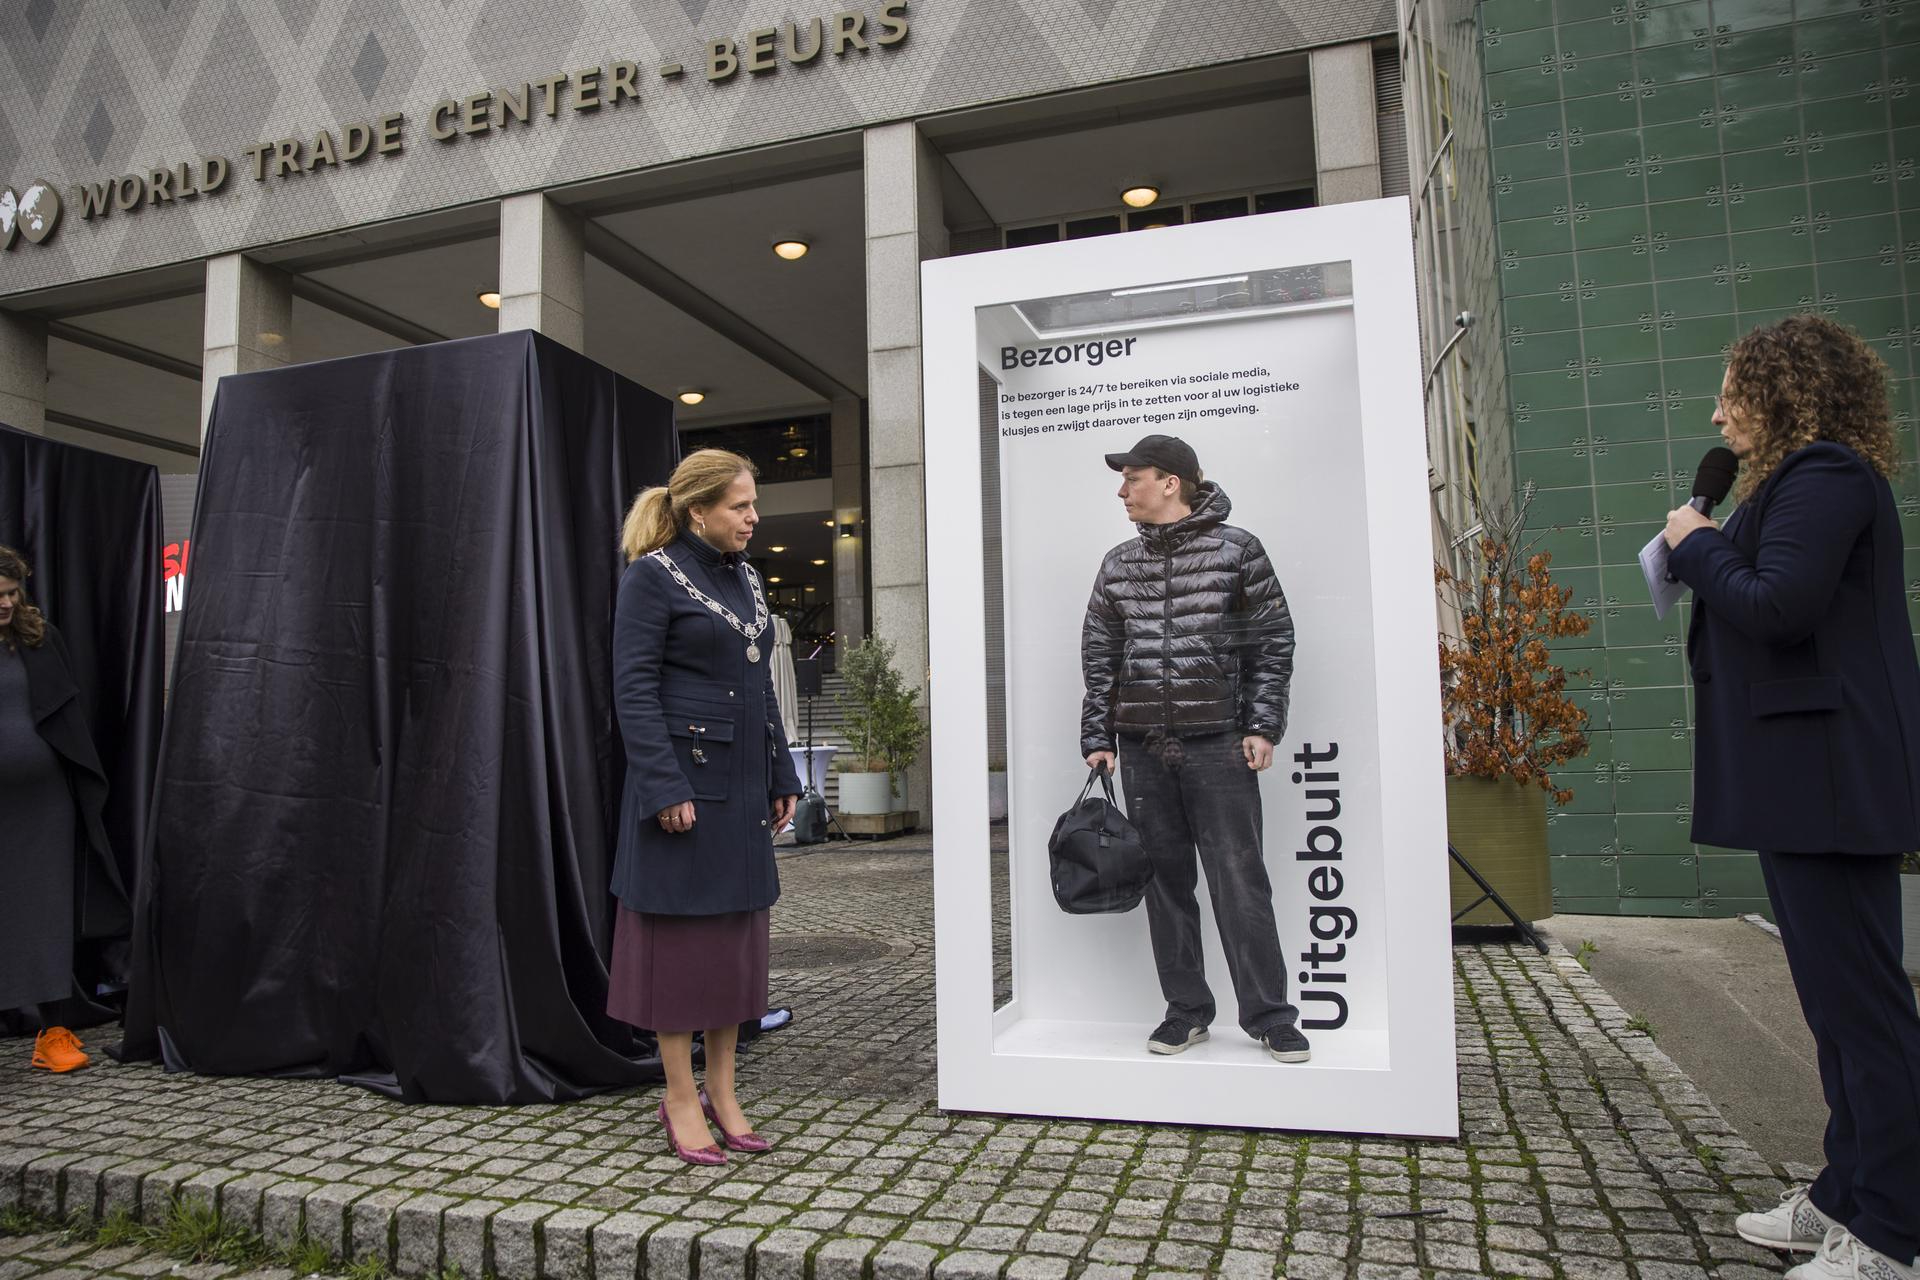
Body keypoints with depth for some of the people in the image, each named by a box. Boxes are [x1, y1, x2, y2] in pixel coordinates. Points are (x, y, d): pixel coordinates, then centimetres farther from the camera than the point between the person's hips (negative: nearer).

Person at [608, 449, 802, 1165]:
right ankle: (681, 1098, 15)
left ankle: (722, 1091, 23)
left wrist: (781, 778, 13)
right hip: (684, 780, -7)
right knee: (679, 932, 2)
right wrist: (664, 788, -19)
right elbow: (634, 690, -13)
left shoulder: (746, 578, 13)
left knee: (738, 933, 11)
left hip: (744, 785, 8)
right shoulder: (653, 575, -8)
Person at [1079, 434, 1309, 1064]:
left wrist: (1263, 726, -4)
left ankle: (1270, 1015, 10)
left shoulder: (1236, 549, 1)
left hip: (1219, 745, -4)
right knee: (1165, 881, 7)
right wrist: (1098, 738, 7)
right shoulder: (1118, 564, 12)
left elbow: (1274, 641, 2)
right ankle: (1186, 1011, 19)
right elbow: (1099, 655, 13)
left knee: (1240, 881, -2)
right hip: (1143, 749, 4)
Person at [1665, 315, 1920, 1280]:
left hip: (1830, 778, -11)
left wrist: (1697, 547, -9)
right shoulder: (1804, 482, 20)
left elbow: (1778, 607, -23)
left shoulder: (1825, 478, -12)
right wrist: (1705, 554, 10)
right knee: (1837, 997, 15)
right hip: (1804, 778, 11)